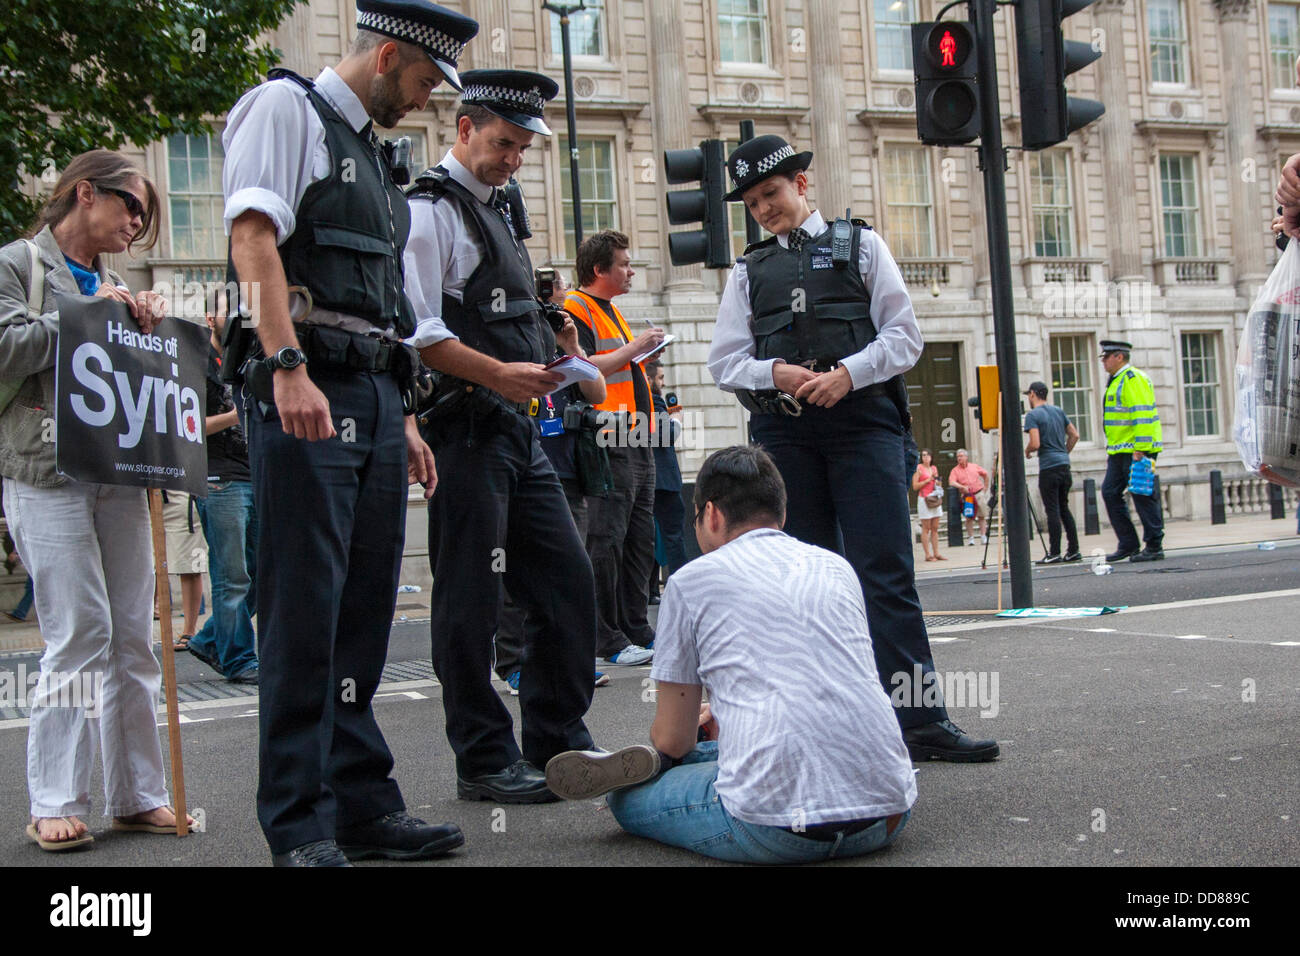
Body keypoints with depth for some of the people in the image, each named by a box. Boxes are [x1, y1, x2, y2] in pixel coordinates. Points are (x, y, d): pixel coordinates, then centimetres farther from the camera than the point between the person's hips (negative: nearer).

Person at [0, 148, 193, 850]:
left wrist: (148, 330, 5)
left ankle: (137, 796, 12)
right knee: (80, 636, -10)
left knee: (133, 636, 5)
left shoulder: (117, 286, 22)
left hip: (119, 474, 6)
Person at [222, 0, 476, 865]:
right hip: (305, 388, -8)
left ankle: (364, 804, 14)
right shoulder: (286, 107, 2)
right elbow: (254, 237, -13)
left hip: (374, 395, 9)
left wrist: (404, 419, 21)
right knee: (305, 607, -8)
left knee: (366, 607, 8)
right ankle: (300, 827, -1)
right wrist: (287, 368, -25)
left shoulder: (374, 153, 26)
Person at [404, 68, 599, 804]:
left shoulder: (499, 210, 22)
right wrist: (498, 373, -21)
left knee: (569, 578, 9)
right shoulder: (431, 209, -7)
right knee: (471, 602, -1)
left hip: (519, 427, 9)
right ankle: (486, 762, 9)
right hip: (466, 431, -9)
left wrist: (541, 373, 17)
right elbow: (418, 331, -17)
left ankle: (558, 742, 20)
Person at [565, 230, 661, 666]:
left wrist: (645, 350, 17)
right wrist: (633, 348, -16)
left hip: (635, 440, 10)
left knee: (640, 539, 11)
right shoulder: (575, 307, -8)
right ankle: (607, 640, -3)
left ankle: (636, 631, 19)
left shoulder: (611, 309, 23)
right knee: (606, 541, -7)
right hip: (607, 442, -10)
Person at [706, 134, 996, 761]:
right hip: (784, 434, 2)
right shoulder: (749, 270, 19)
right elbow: (724, 362, 13)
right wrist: (777, 373, -8)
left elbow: (905, 336, 6)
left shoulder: (860, 244, 14)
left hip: (862, 422, -2)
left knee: (887, 573, -8)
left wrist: (847, 373, -11)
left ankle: (919, 720, -7)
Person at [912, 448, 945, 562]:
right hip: (924, 500, -6)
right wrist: (927, 480, -12)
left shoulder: (934, 468, 15)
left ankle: (936, 553, 8)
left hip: (935, 500, 6)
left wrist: (937, 480, 3)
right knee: (926, 528, -5)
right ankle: (928, 555, -4)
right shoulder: (918, 468, -3)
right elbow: (915, 486, -9)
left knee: (935, 528, 6)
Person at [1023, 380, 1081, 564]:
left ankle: (1054, 553, -3)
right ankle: (1074, 550, 11)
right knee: (1064, 508, 13)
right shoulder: (1059, 411, 13)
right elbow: (1075, 435, 13)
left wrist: (1026, 451, 4)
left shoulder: (1033, 415, -8)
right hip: (1064, 464, 7)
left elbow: (1035, 444, -17)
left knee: (1052, 511, -5)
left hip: (1048, 467, -7)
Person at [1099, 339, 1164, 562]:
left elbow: (1143, 415, -20)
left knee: (1143, 496, -5)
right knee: (1110, 493, 7)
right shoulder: (1115, 381, 19)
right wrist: (1112, 449, 23)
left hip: (1136, 451, -10)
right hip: (1119, 452, 10)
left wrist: (1140, 450, -24)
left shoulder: (1134, 379, -13)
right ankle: (1128, 544, 12)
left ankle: (1154, 546, 3)